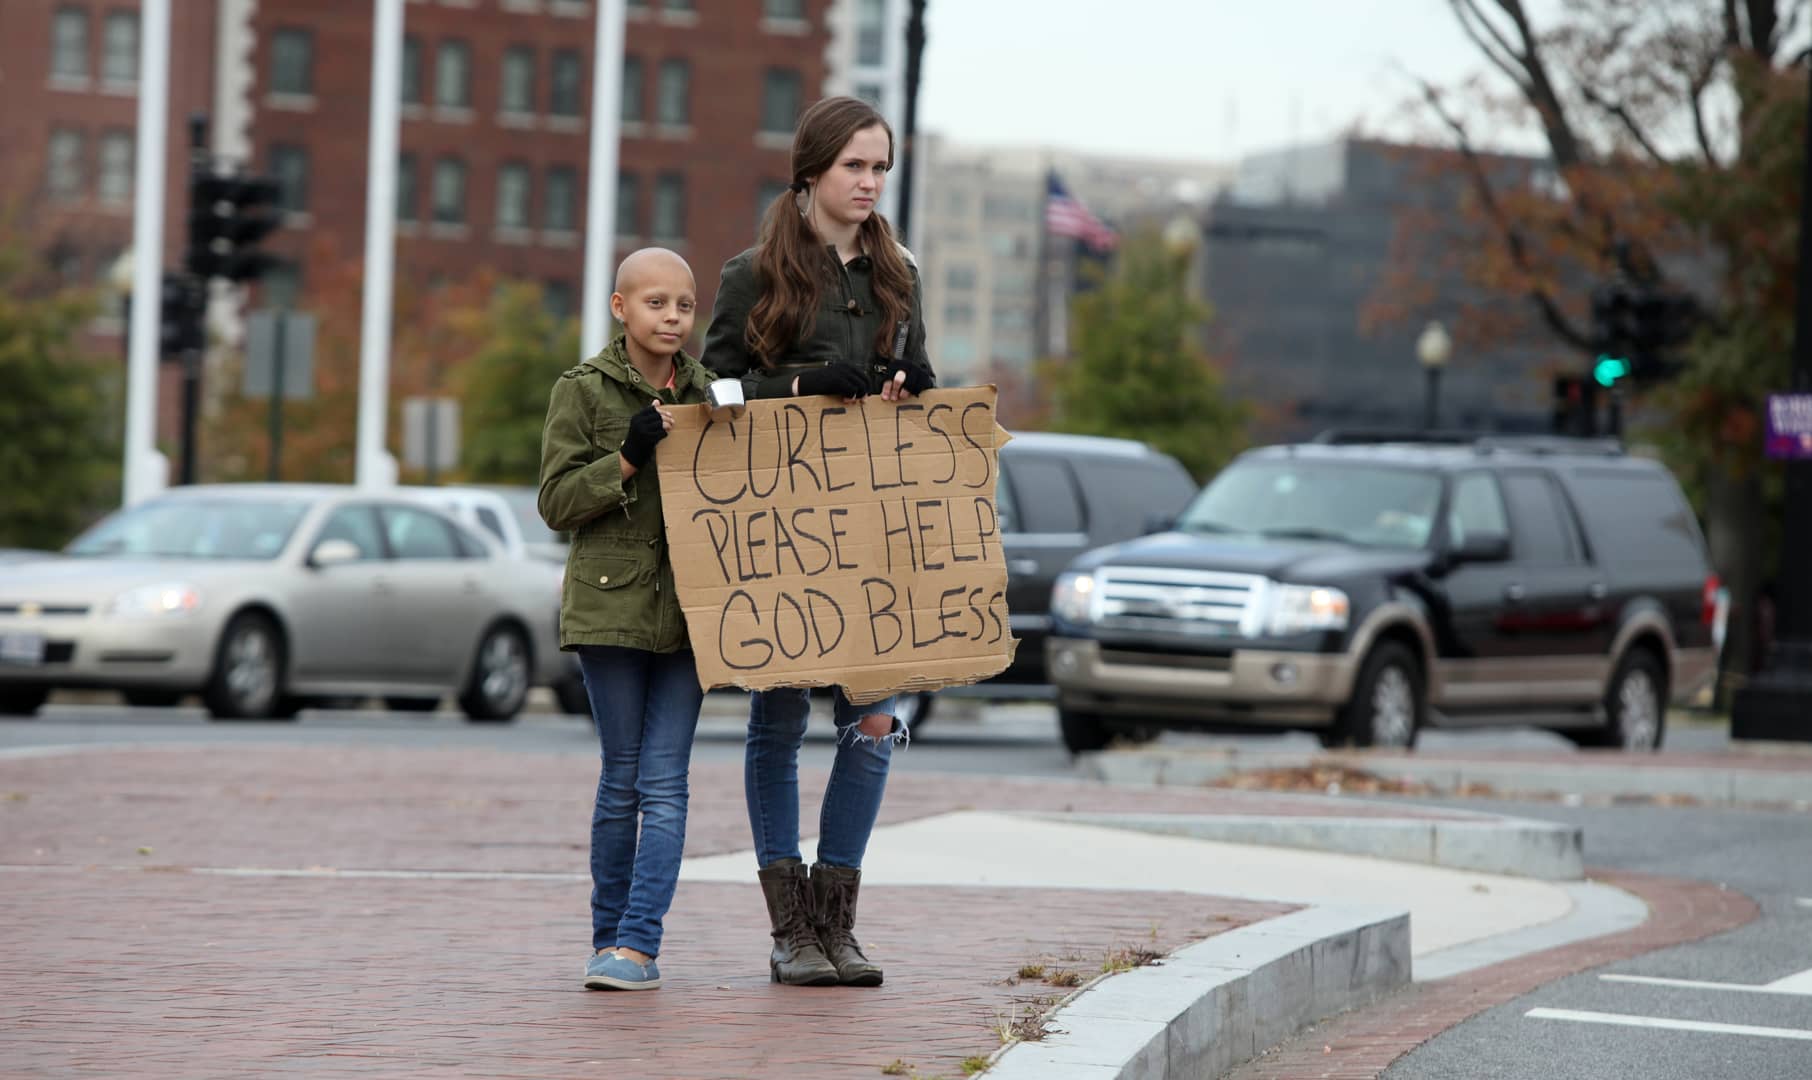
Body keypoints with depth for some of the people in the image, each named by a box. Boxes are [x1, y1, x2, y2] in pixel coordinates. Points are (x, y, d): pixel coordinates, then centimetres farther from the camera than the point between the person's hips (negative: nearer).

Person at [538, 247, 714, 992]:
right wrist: (631, 456, -15)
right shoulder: (582, 391, 1)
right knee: (622, 779, 2)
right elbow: (557, 503, -4)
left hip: (686, 608, 2)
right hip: (609, 602, -2)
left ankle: (638, 944, -9)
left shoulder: (707, 393, 11)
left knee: (664, 783, -6)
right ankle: (609, 937, 14)